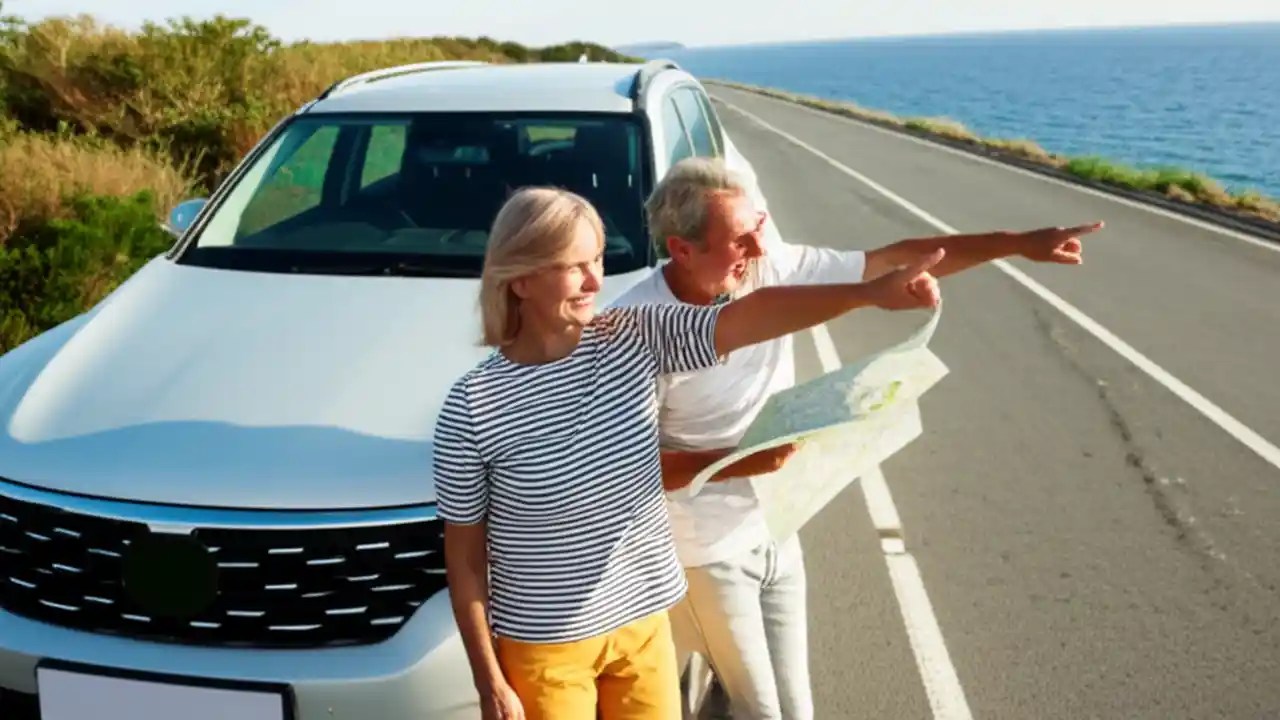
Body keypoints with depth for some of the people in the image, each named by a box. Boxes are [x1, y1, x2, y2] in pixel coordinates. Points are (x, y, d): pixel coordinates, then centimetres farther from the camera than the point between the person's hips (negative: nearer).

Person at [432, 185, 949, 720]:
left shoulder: (634, 338, -9)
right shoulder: (473, 405, -18)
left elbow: (749, 317, -21)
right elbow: (464, 557, -10)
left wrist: (870, 292, -34)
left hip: (644, 620, 4)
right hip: (545, 644, -3)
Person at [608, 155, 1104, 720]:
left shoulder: (774, 270, -9)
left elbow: (893, 262, -4)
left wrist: (1017, 243, -6)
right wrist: (738, 463, -29)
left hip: (775, 531, 6)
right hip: (707, 551, -5)